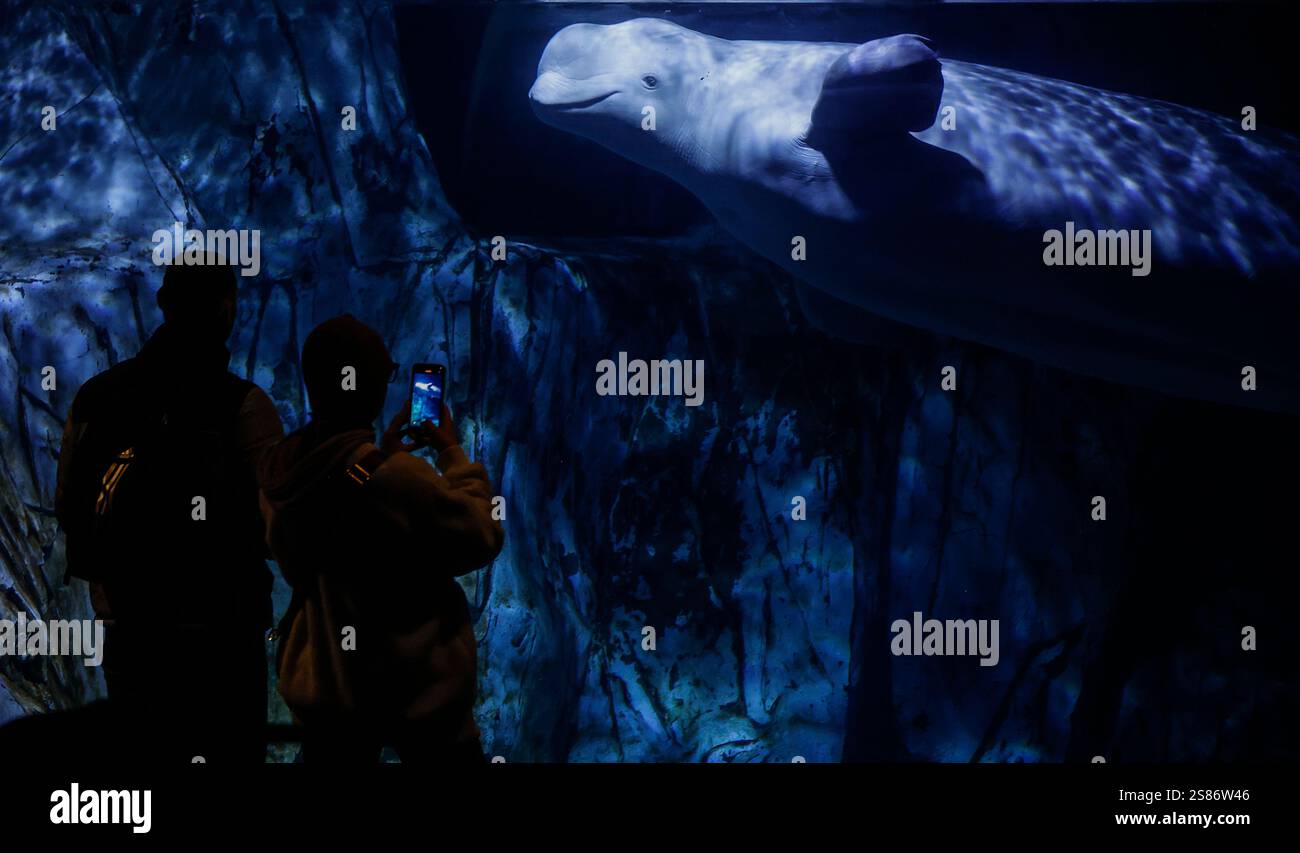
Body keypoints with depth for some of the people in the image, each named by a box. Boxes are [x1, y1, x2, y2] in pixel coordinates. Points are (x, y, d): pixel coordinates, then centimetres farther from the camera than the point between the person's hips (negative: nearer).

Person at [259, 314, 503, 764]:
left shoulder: (278, 471, -7)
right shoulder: (397, 477, -28)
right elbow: (482, 539, -15)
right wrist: (453, 452, -4)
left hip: (319, 683, 6)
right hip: (415, 690, -6)